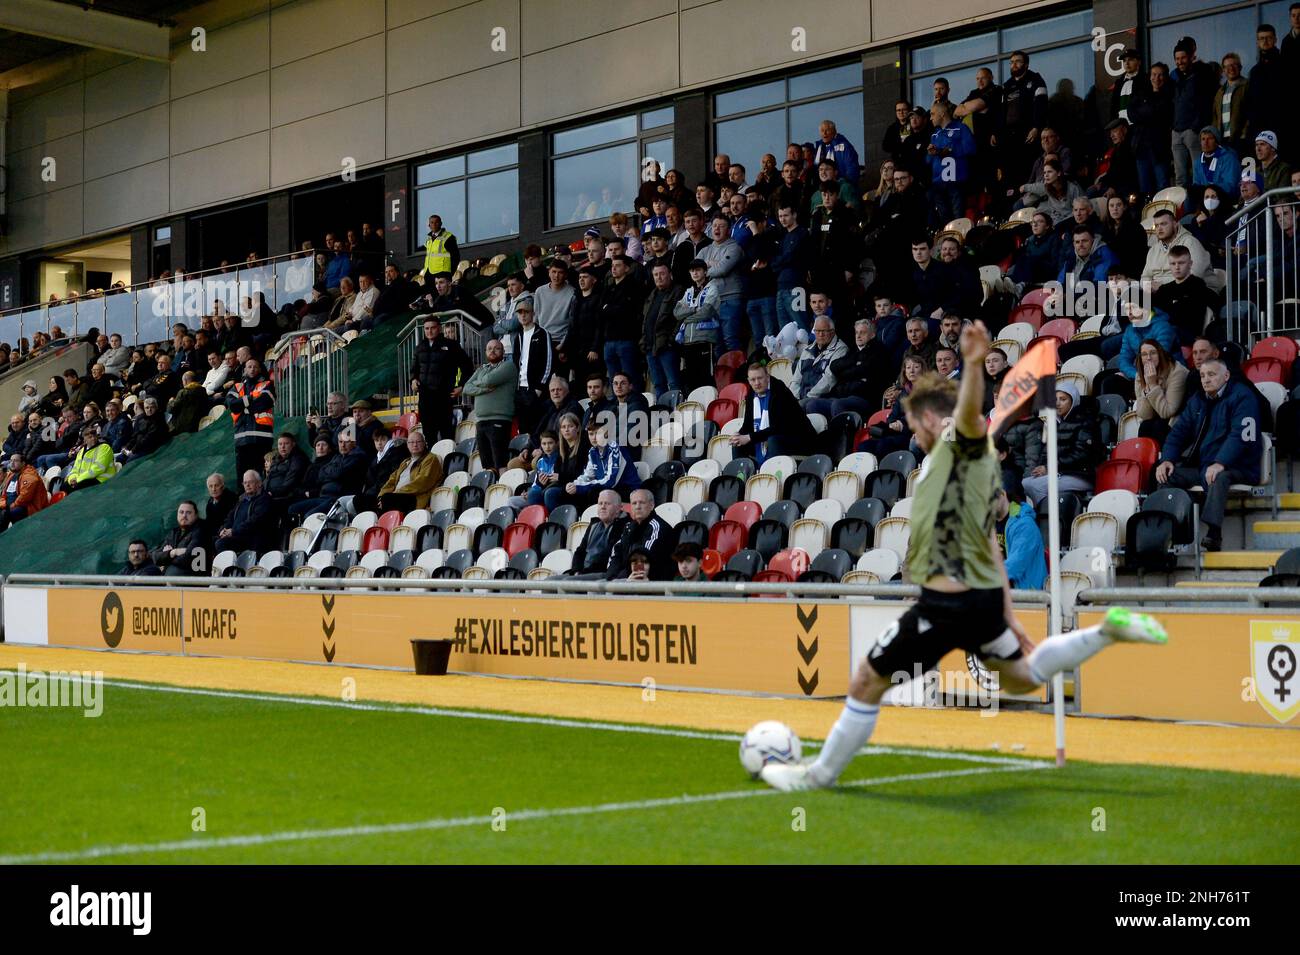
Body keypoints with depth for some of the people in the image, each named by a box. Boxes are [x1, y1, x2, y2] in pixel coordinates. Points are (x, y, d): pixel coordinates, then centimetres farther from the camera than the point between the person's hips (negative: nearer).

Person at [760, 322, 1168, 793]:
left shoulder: (961, 443, -9)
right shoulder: (981, 461, 18)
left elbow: (970, 411, -35)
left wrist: (973, 364, -56)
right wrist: (1008, 615, 22)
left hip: (946, 604, -9)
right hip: (986, 596, 10)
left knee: (865, 683, 5)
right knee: (1022, 677, 30)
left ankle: (821, 773, 18)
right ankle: (1110, 629, 19)